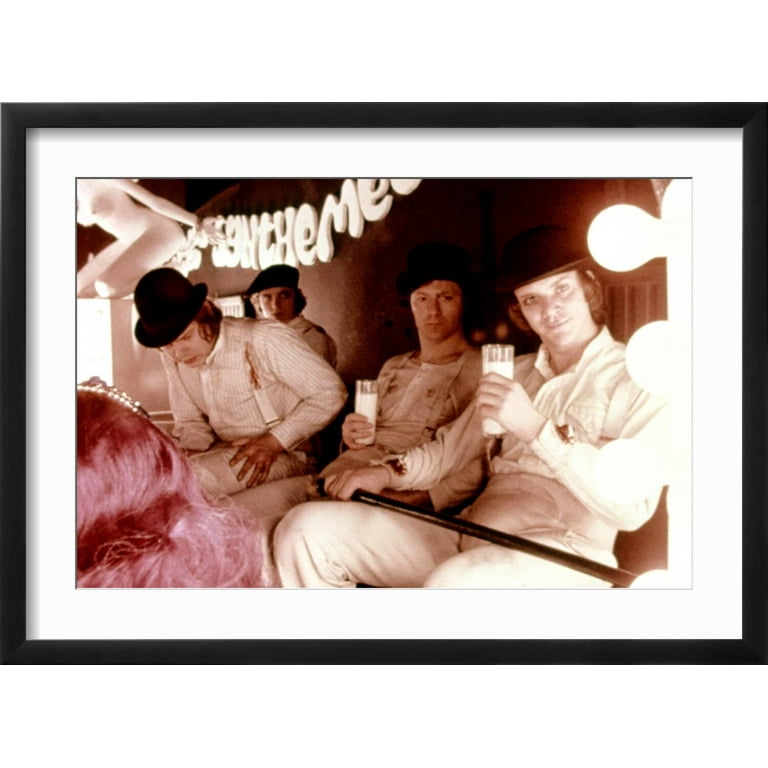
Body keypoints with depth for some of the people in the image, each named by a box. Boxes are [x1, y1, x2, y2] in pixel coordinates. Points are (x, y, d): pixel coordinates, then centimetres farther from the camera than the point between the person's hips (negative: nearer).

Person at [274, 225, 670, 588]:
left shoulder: (638, 378, 0)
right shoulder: (515, 374, 20)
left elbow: (632, 506, -14)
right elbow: (450, 448, 25)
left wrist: (536, 427, -20)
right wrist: (389, 471, 6)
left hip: (558, 554, -6)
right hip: (465, 540, 6)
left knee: (454, 583, -40)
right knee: (308, 529, -7)